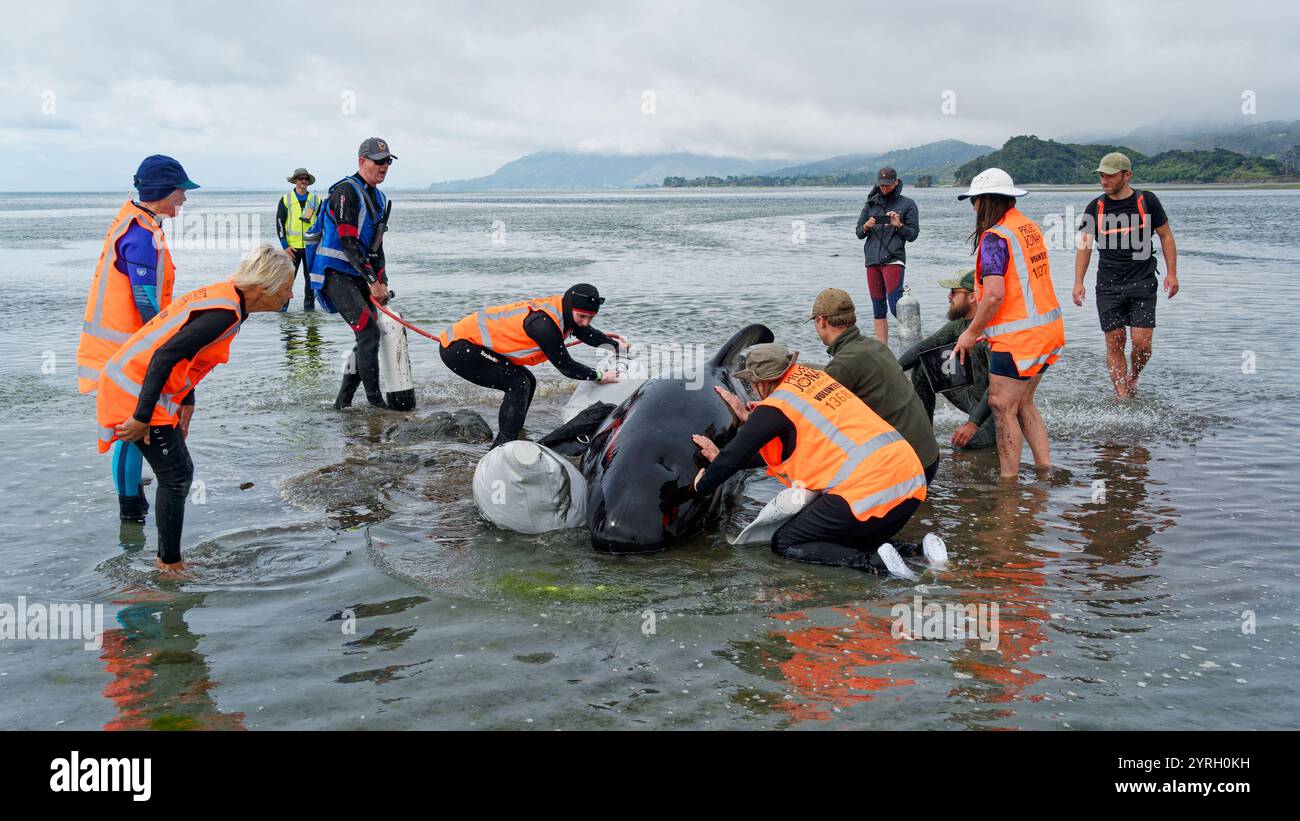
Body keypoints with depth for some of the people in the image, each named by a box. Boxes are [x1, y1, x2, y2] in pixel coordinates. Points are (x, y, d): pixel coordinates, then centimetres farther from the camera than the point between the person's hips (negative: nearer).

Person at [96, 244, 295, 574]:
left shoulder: (222, 294, 7)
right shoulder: (225, 314, -22)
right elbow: (165, 356, -27)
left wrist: (186, 402, 18)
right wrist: (142, 418, -24)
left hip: (129, 381, 10)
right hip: (136, 393, -10)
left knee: (179, 473, 14)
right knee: (176, 476, -3)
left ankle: (168, 560, 22)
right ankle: (169, 565, 7)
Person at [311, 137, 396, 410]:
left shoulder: (379, 198, 15)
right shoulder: (346, 191, -13)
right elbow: (348, 243, -20)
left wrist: (383, 282, 8)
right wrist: (373, 282, -23)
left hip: (359, 276, 9)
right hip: (335, 273, -9)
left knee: (368, 337, 6)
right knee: (369, 332, -18)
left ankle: (343, 402, 15)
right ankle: (376, 402, -14)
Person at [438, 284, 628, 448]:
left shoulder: (561, 306, -2)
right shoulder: (544, 323, -30)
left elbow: (586, 333, 20)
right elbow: (565, 365, -19)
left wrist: (616, 344, 21)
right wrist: (599, 376, -7)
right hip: (458, 348, -10)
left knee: (528, 382, 11)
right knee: (518, 384, -18)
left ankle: (504, 445, 16)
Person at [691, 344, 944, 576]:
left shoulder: (775, 408, -5)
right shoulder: (813, 375, 17)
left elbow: (733, 457, 2)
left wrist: (702, 486, 20)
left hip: (869, 492, -8)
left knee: (784, 544, 5)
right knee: (847, 541, 28)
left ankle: (874, 561, -13)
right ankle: (917, 550, 6)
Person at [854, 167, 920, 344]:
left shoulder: (907, 204, 4)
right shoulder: (871, 204, 15)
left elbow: (913, 235, 1)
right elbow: (859, 233, 13)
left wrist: (898, 225, -16)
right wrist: (866, 227, -8)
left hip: (893, 259, -4)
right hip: (872, 260, 5)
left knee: (895, 305, -17)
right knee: (878, 307, 5)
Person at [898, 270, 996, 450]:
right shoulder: (959, 323, 0)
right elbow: (926, 345, 2)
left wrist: (973, 423, -33)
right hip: (971, 396, 8)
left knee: (968, 442, -30)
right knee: (922, 367, 1)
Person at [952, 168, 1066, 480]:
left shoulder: (995, 237, -16)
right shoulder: (1030, 226, 12)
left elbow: (995, 295, -24)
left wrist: (971, 333, -11)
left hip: (1017, 337, -9)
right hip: (1047, 328, 9)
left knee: (1003, 408, 0)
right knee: (1023, 403, 19)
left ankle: (1008, 481, 4)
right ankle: (1045, 468, 21)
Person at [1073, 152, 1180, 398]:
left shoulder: (1147, 201, 1)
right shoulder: (1095, 207, 4)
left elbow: (1166, 236, 8)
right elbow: (1085, 245, 7)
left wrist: (1172, 273, 2)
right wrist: (1078, 282, -1)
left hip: (1142, 284, -1)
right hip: (1108, 286, 1)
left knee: (1141, 342, -8)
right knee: (1115, 344, -1)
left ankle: (1133, 377, 22)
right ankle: (1122, 397, 6)